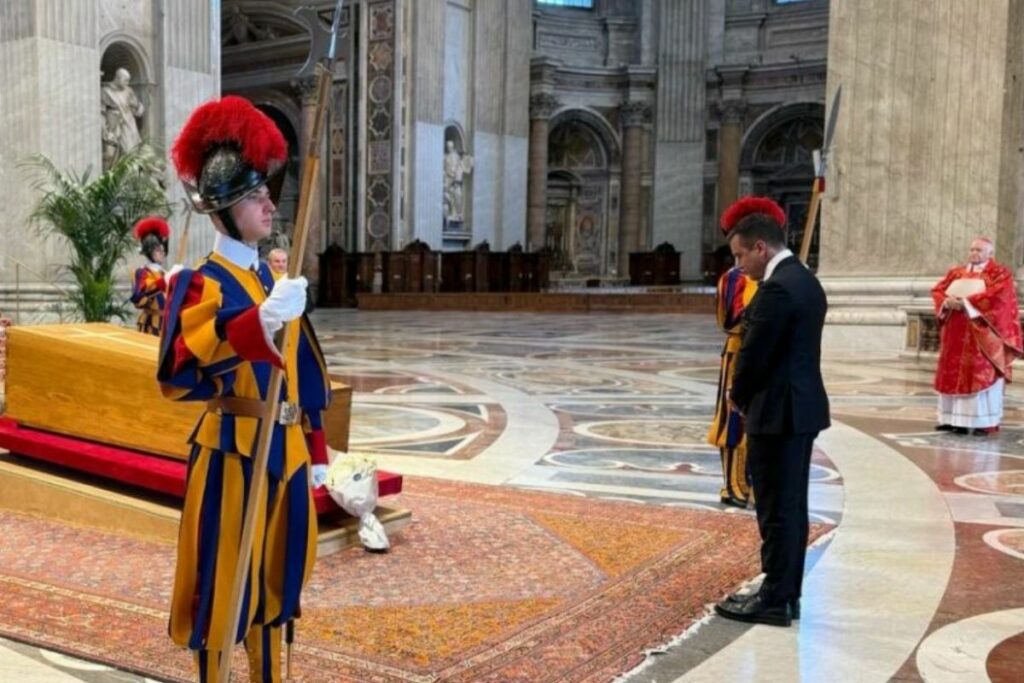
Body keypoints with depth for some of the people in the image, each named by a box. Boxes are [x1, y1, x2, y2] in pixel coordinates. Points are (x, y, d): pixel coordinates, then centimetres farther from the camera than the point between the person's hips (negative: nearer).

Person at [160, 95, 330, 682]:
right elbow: (178, 371, -30)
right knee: (225, 580, 4)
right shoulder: (202, 283, -12)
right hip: (233, 449, -7)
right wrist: (262, 320, -43)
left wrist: (315, 446, 15)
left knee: (276, 574, 18)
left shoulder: (274, 280, 11)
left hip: (285, 446, 7)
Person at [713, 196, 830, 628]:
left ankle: (775, 600, 7)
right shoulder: (804, 280, 13)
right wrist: (748, 395, 9)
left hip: (778, 412, -10)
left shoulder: (777, 288, -19)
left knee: (776, 509, -2)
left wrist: (738, 396, 1)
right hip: (803, 408, 10)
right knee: (791, 506, 14)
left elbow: (755, 353, -18)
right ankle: (788, 593, 23)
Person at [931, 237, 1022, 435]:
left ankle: (985, 422, -6)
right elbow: (937, 290, 9)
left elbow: (997, 295, -16)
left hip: (982, 332, -6)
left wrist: (966, 302, -18)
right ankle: (954, 418, 11)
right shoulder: (956, 272, 18)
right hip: (956, 332, 6)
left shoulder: (1000, 273, 1)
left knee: (982, 375, -7)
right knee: (953, 373, 5)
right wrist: (947, 301, -13)